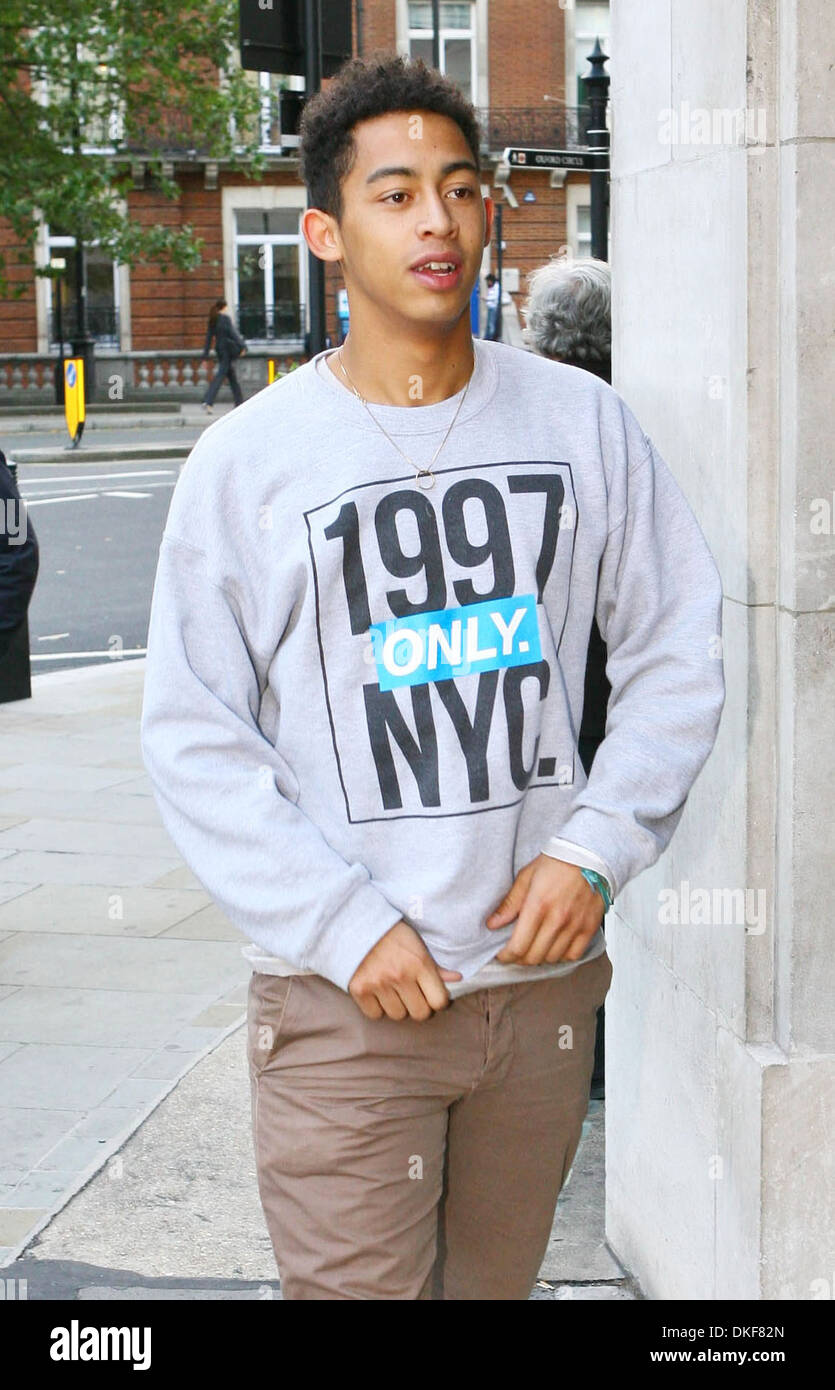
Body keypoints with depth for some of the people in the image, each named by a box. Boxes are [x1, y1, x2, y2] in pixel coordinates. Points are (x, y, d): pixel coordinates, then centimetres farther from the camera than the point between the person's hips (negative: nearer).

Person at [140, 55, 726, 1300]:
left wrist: (598, 849, -5)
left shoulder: (580, 420, 3)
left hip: (543, 972, 3)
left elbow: (679, 651, 8)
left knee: (499, 1282, 17)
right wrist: (345, 926, -12)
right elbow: (195, 741, -5)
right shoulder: (247, 460, -5)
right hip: (345, 1005, -3)